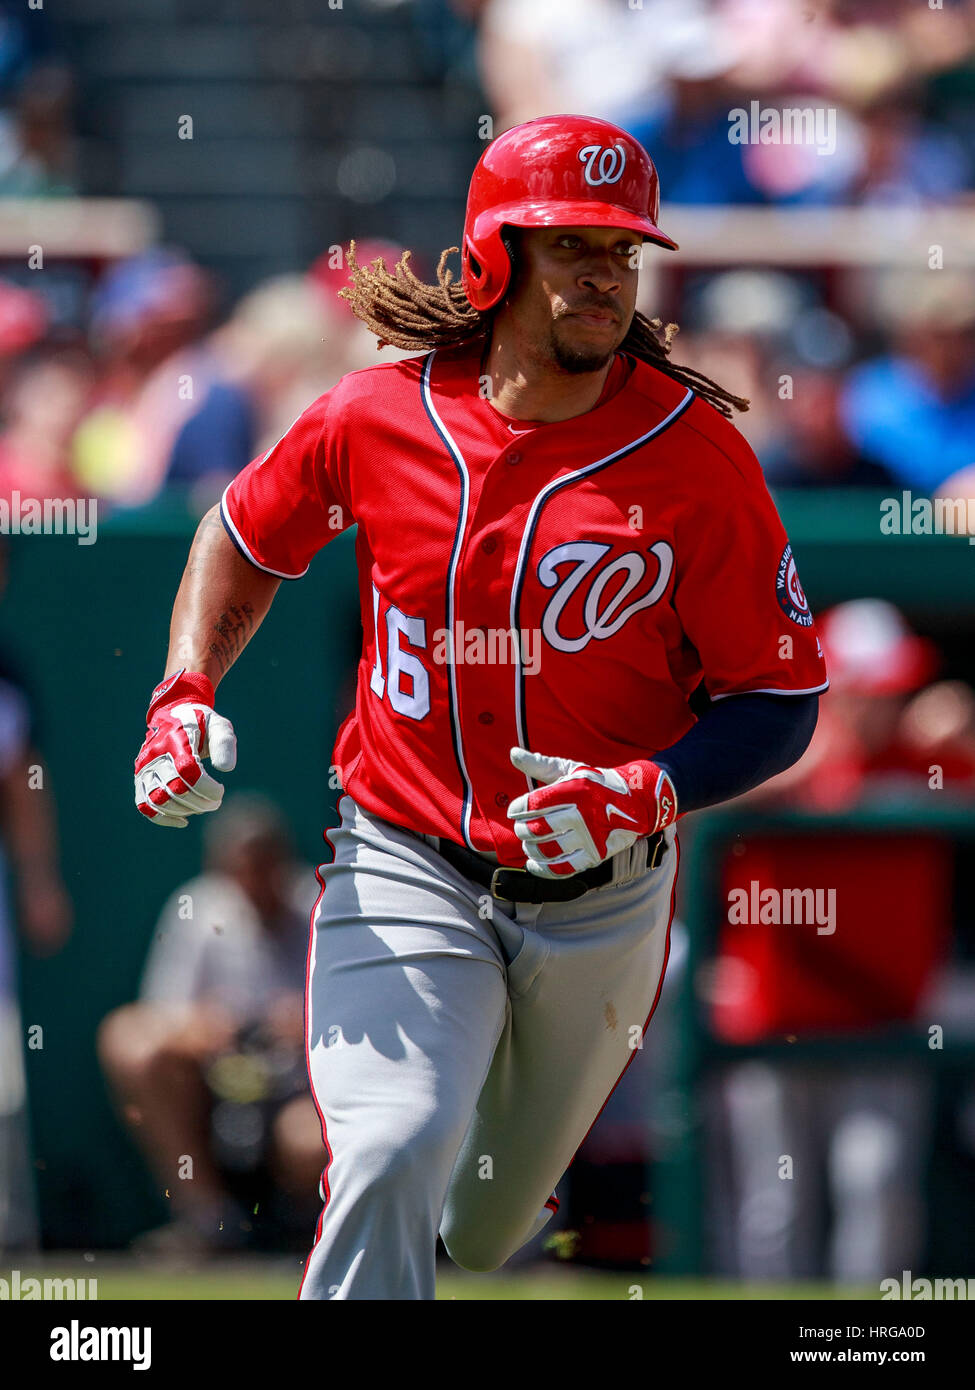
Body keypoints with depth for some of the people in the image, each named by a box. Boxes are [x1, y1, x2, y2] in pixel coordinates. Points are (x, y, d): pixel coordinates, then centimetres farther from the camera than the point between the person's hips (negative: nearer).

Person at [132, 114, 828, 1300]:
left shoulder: (695, 452, -13)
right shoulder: (374, 419, -8)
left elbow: (780, 701, -9)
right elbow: (244, 540, 13)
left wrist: (650, 794, -26)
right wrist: (183, 698, -3)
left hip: (603, 897, 1)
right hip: (406, 871, -1)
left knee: (489, 1226, 19)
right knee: (391, 1160, -25)